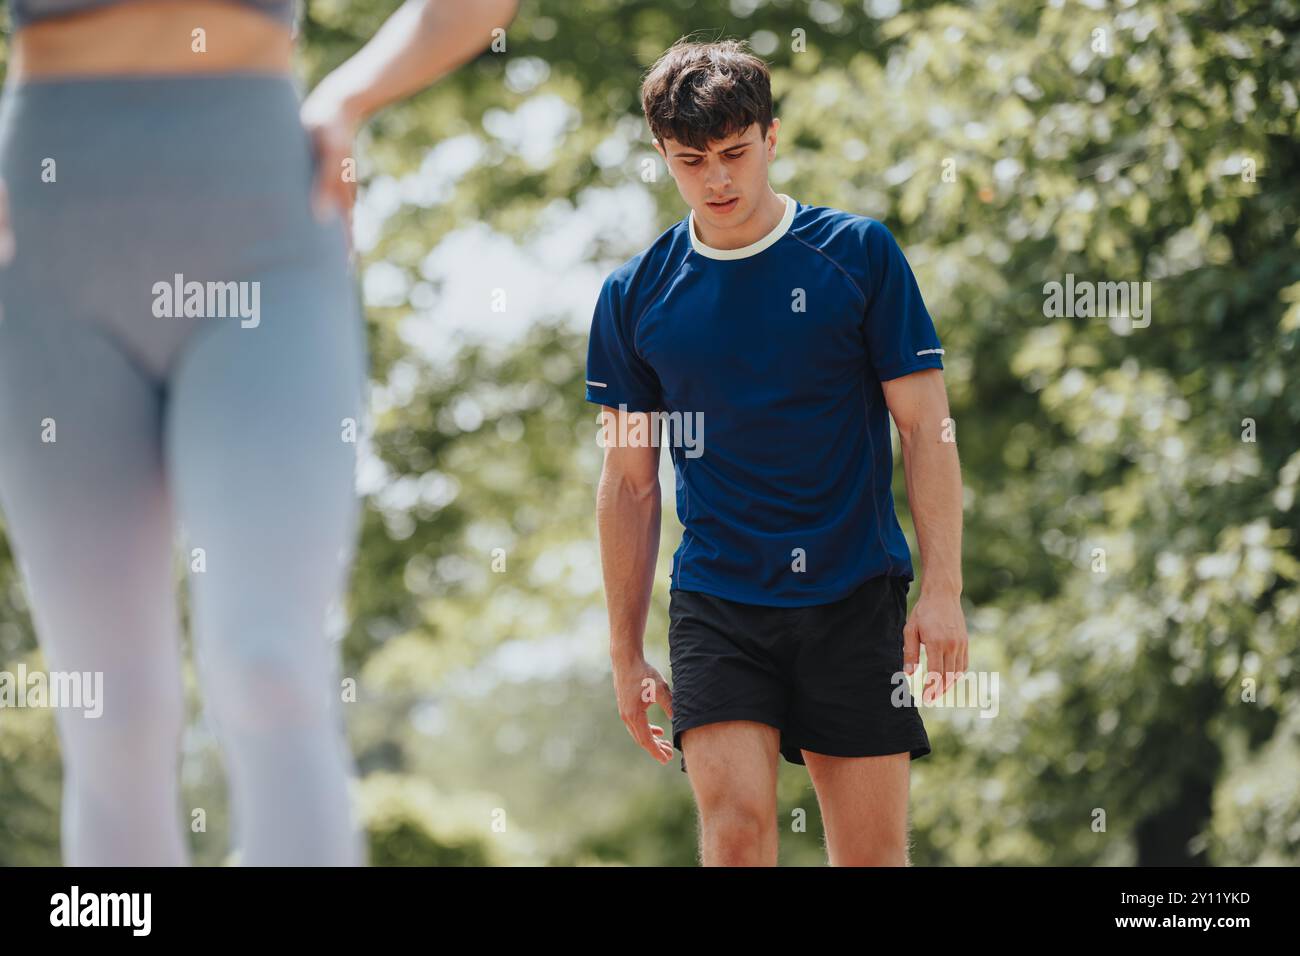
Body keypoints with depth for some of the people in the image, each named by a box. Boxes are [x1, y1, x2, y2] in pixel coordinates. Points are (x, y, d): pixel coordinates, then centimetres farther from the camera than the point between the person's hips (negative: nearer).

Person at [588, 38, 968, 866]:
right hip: (715, 603, 1)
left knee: (873, 848, 0)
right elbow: (629, 482, 11)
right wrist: (626, 653, 10)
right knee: (735, 823, -15)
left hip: (854, 599, -1)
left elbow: (925, 426, 1)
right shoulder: (635, 296, 6)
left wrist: (943, 590, -8)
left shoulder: (860, 254, 1)